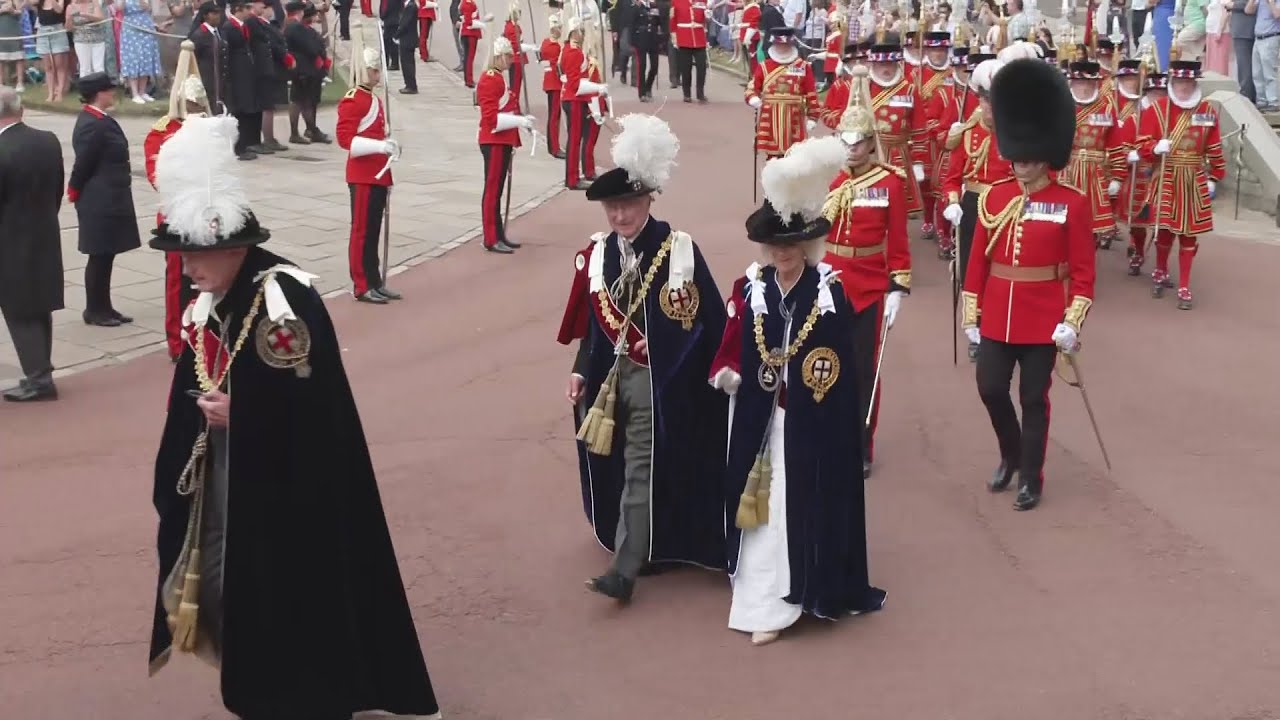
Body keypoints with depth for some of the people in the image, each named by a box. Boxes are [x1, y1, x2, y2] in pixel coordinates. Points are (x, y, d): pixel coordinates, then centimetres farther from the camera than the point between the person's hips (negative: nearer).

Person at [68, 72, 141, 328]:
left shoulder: (99, 120, 11)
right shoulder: (93, 125, -21)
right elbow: (83, 163, -18)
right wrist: (75, 192, -6)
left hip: (109, 200, 10)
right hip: (100, 202, -10)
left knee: (105, 256, 14)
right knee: (100, 256, 0)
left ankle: (103, 307, 21)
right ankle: (94, 310, 9)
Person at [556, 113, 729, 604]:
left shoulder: (680, 251, -11)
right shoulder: (595, 255, 2)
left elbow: (713, 319, -7)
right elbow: (590, 324, 10)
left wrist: (712, 375, -6)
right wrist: (581, 372, 5)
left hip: (658, 383, -5)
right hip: (609, 378, 5)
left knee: (641, 473, -5)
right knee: (612, 469, 15)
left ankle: (625, 569, -3)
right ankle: (644, 546, 33)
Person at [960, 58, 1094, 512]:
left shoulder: (1072, 202, -7)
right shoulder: (994, 197, 2)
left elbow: (1083, 270, -6)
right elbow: (978, 260, 5)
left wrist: (1072, 322, -13)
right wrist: (972, 316, 4)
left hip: (1043, 318, -3)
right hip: (997, 315, 3)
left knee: (1033, 398, 5)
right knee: (991, 388, 4)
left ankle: (1031, 478, 19)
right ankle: (1011, 455, 31)